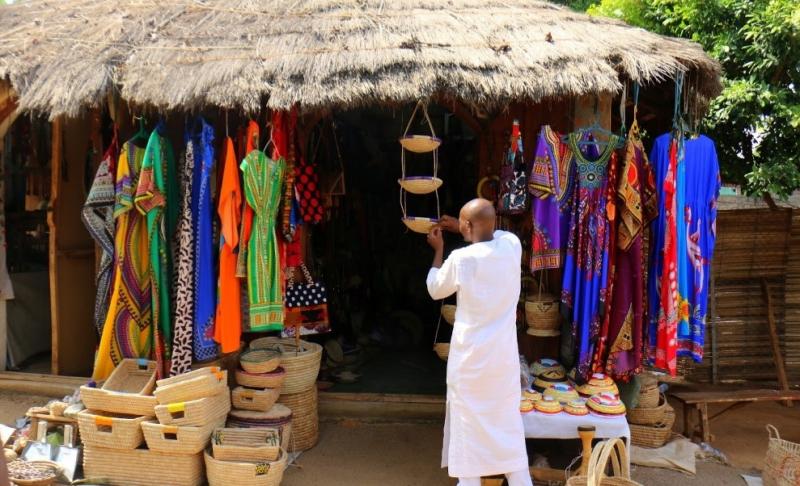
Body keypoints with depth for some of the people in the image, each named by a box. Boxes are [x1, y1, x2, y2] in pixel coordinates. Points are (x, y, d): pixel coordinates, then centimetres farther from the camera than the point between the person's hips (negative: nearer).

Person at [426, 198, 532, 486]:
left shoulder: (461, 258, -18)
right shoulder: (512, 246, -6)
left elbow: (435, 290, 1)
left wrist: (439, 249, 10)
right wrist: (459, 228, 23)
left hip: (471, 355, -4)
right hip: (504, 353, 4)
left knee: (469, 422, 11)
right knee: (508, 420, 16)